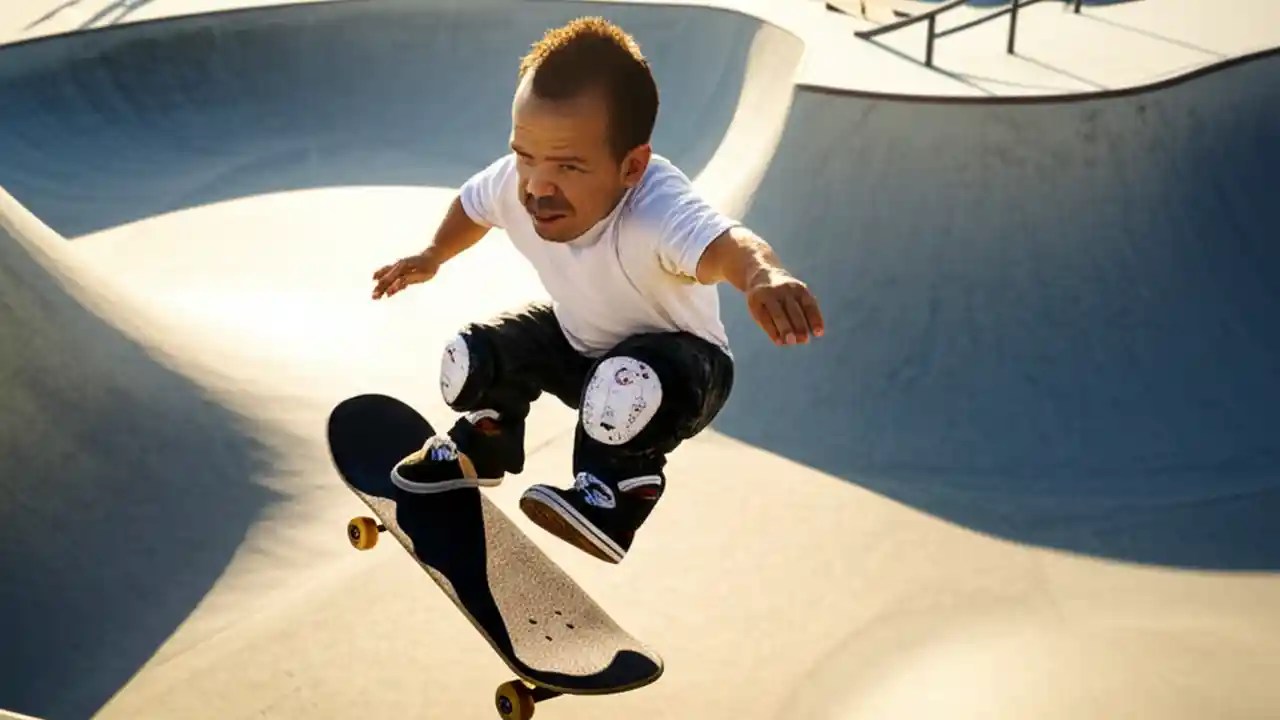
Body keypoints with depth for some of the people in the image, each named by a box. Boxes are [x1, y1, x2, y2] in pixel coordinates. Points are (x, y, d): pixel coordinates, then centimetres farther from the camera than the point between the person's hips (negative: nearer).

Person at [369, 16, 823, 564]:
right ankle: (479, 451, 27)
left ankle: (612, 497, -12)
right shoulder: (513, 184, -24)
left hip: (681, 359, -6)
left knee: (628, 381, -37)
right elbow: (472, 203, 3)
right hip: (577, 338, 7)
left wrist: (764, 277, -87)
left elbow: (727, 244, -67)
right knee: (475, 354, -3)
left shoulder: (658, 211, -44)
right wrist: (431, 258, 13)